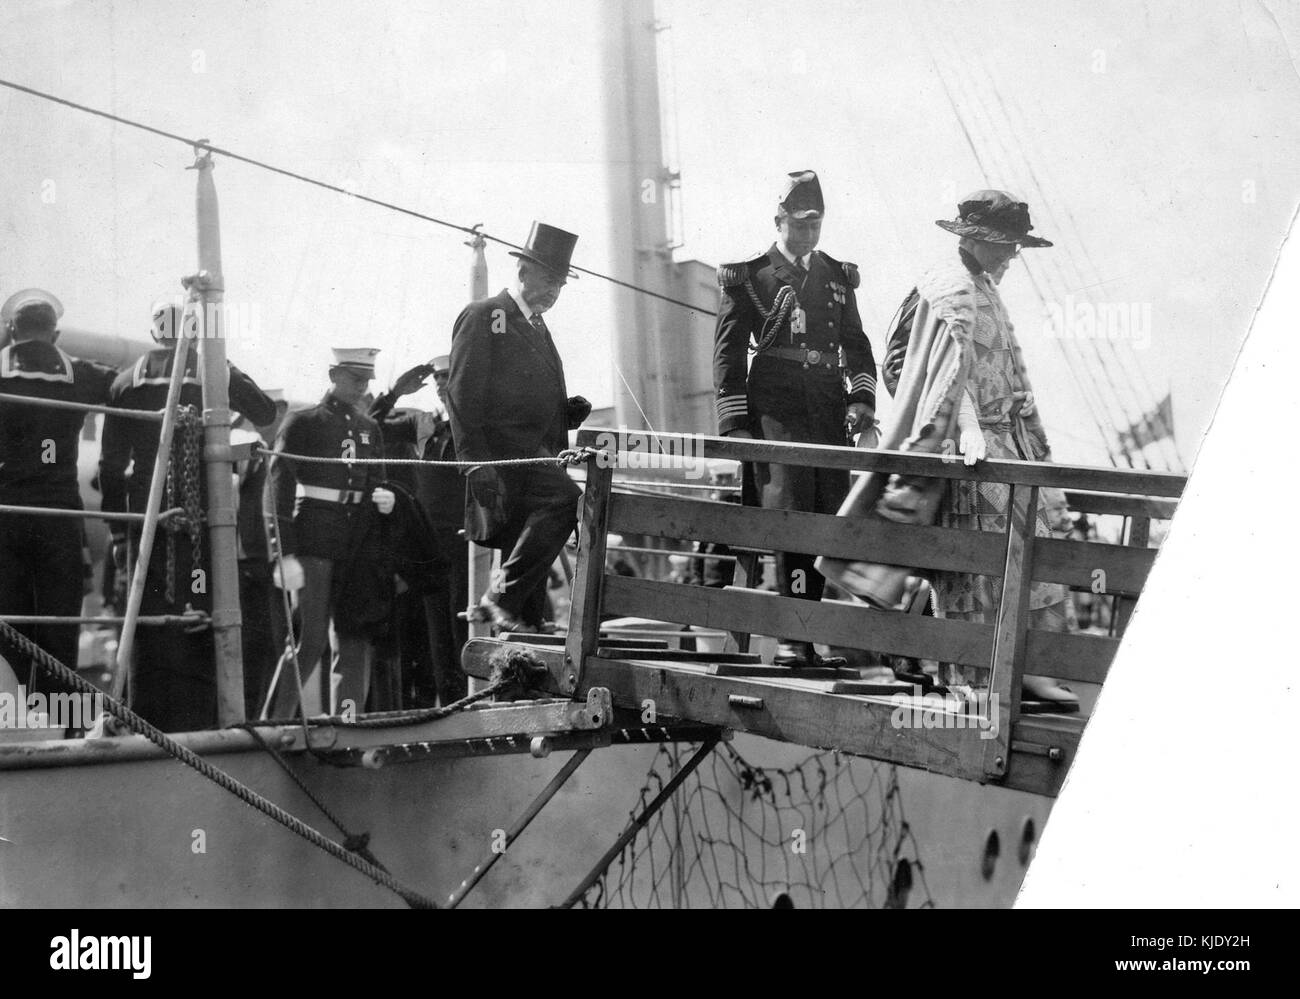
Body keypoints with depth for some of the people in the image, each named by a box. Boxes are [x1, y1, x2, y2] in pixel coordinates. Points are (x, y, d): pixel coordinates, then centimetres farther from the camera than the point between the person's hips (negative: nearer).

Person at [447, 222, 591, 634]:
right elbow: (463, 396, -10)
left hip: (537, 460, 9)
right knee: (565, 499, -30)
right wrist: (478, 464, -18)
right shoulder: (482, 316, -1)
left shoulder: (538, 326, 26)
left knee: (531, 565, 6)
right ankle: (503, 596, -26)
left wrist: (569, 412, 11)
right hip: (502, 453, -9)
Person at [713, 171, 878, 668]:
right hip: (774, 410, -5)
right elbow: (728, 352, 4)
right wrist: (735, 424, -3)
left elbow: (856, 344, 22)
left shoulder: (838, 277, 19)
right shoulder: (749, 277, 6)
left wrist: (862, 396, 4)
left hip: (829, 412, 5)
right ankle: (792, 635, -14)